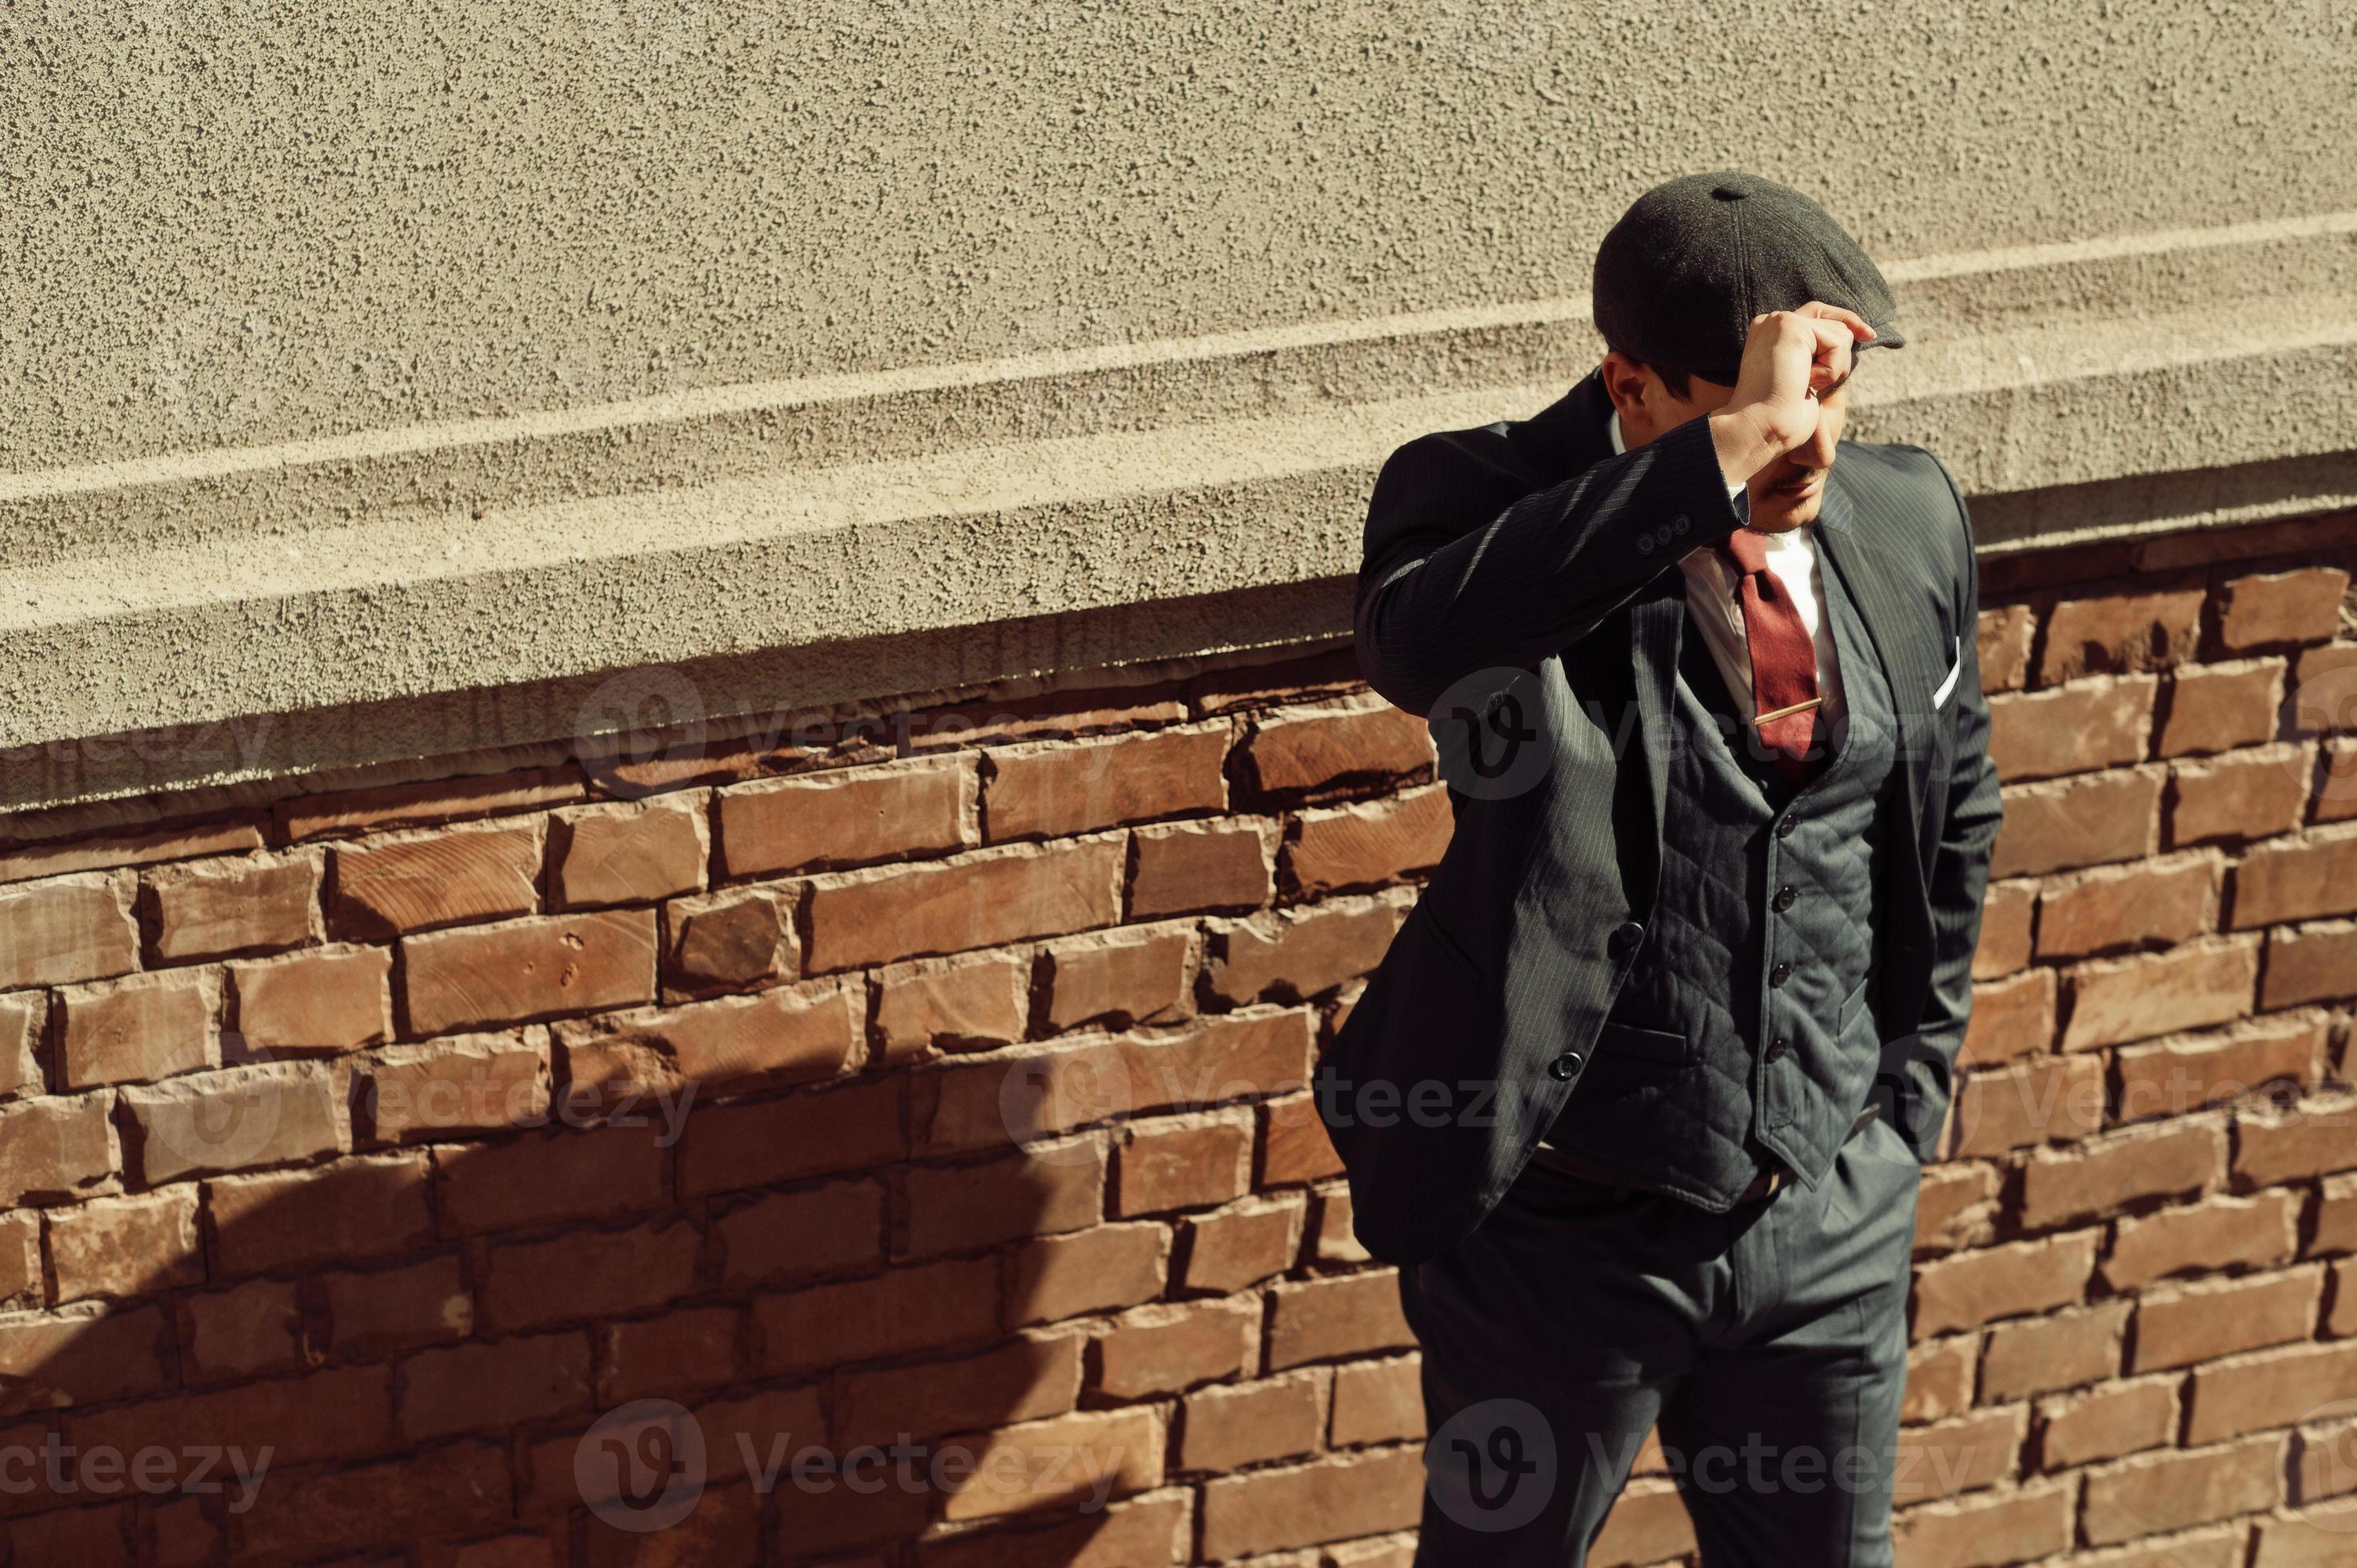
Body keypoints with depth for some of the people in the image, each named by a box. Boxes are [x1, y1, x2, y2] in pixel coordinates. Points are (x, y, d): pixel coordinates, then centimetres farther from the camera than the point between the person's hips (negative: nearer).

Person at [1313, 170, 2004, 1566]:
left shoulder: (1909, 521, -3)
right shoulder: (1487, 501, -18)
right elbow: (1419, 637, -44)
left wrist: (1909, 1097, 13)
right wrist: (1728, 454, -45)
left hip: (1832, 1226, 4)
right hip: (1563, 1230, -4)